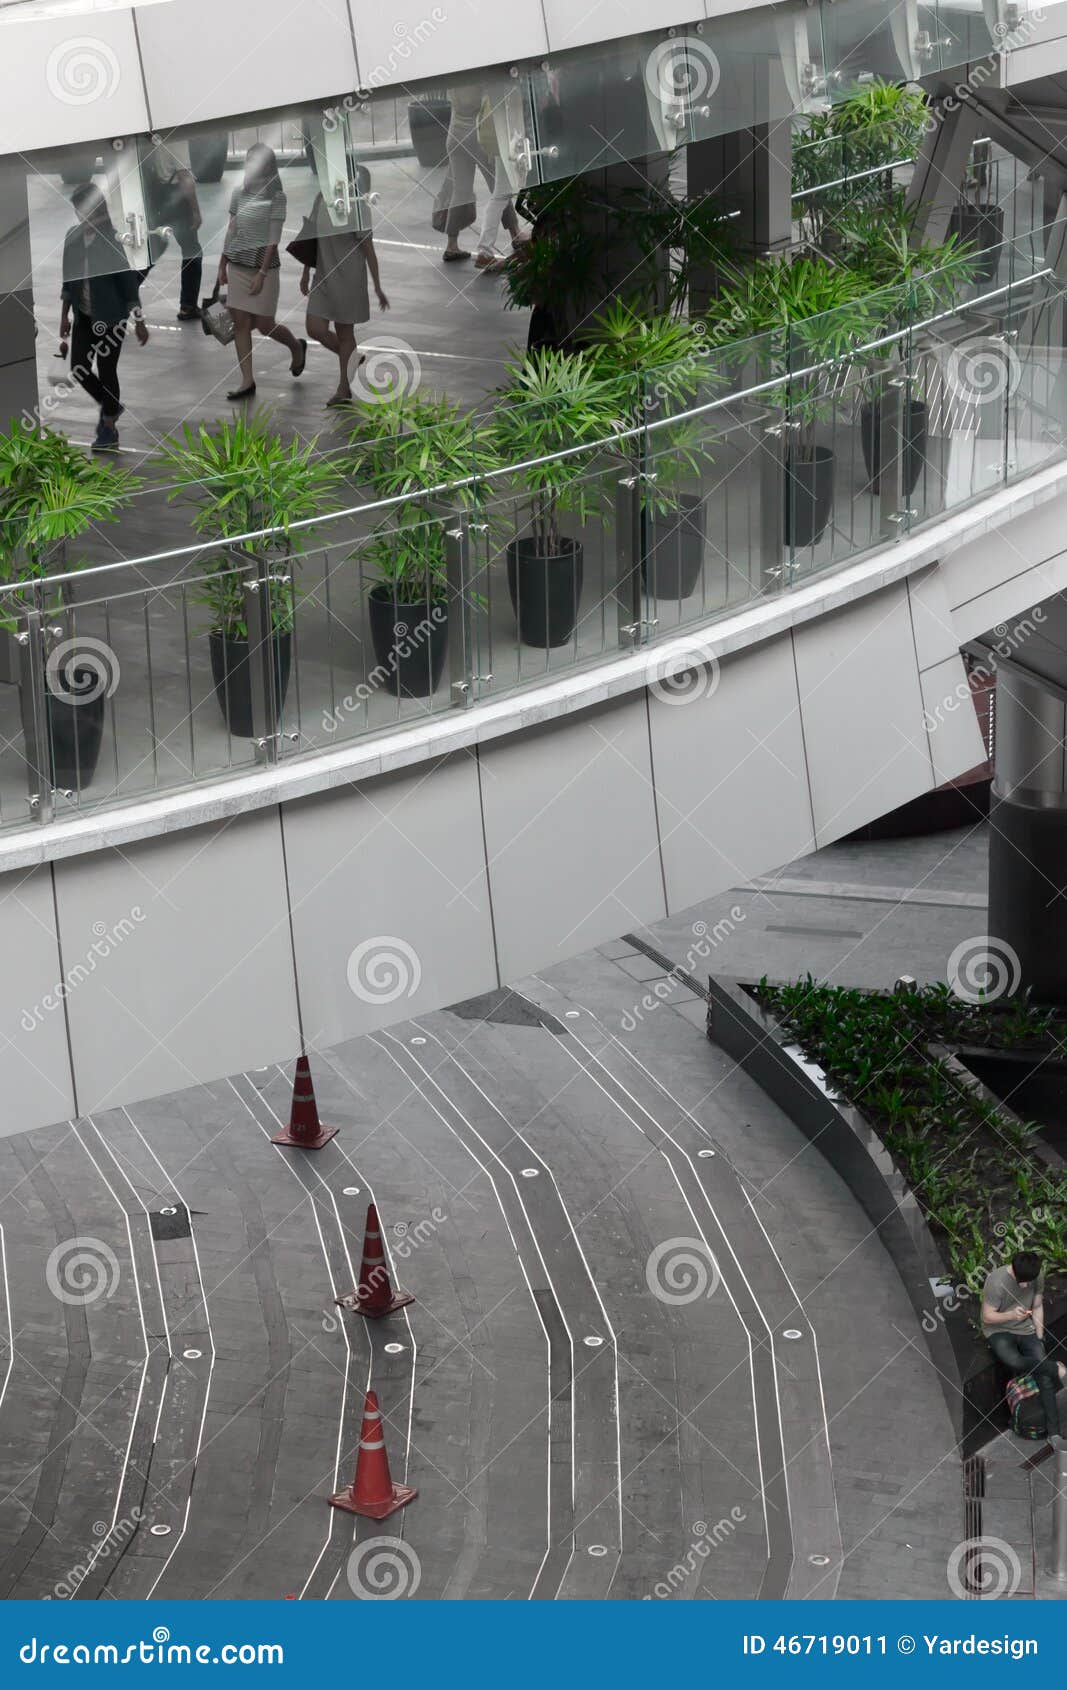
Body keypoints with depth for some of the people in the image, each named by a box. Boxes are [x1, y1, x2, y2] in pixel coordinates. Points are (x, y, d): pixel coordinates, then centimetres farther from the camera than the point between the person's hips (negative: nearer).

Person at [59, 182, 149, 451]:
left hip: (111, 316, -6)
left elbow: (130, 282, -12)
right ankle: (110, 406, 32)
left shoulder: (113, 239, -15)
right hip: (84, 316, 6)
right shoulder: (73, 237, 1)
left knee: (106, 370, -1)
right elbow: (68, 279, 11)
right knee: (79, 368, 6)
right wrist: (65, 315, 11)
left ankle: (109, 429, 13)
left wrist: (139, 322, -10)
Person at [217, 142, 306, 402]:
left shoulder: (276, 196, -8)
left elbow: (274, 239, -12)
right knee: (240, 323, 1)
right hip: (237, 265, 5)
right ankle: (247, 382, 5)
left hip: (263, 264, -5)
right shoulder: (239, 193, 7)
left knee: (264, 324, 2)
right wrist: (223, 266, 12)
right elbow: (231, 231, 13)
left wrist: (262, 273, -17)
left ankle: (297, 347, 32)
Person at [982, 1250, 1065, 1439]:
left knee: (1044, 1375, -18)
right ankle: (1055, 1368, -12)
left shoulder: (1038, 1277, -8)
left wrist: (1039, 1339, 1)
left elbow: (1037, 1307, 7)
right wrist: (1011, 1315, -34)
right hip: (998, 1331, -4)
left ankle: (1053, 1432, -21)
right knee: (1013, 1361, -37)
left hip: (1025, 1330, 4)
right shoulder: (997, 1281, -23)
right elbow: (987, 1317, -17)